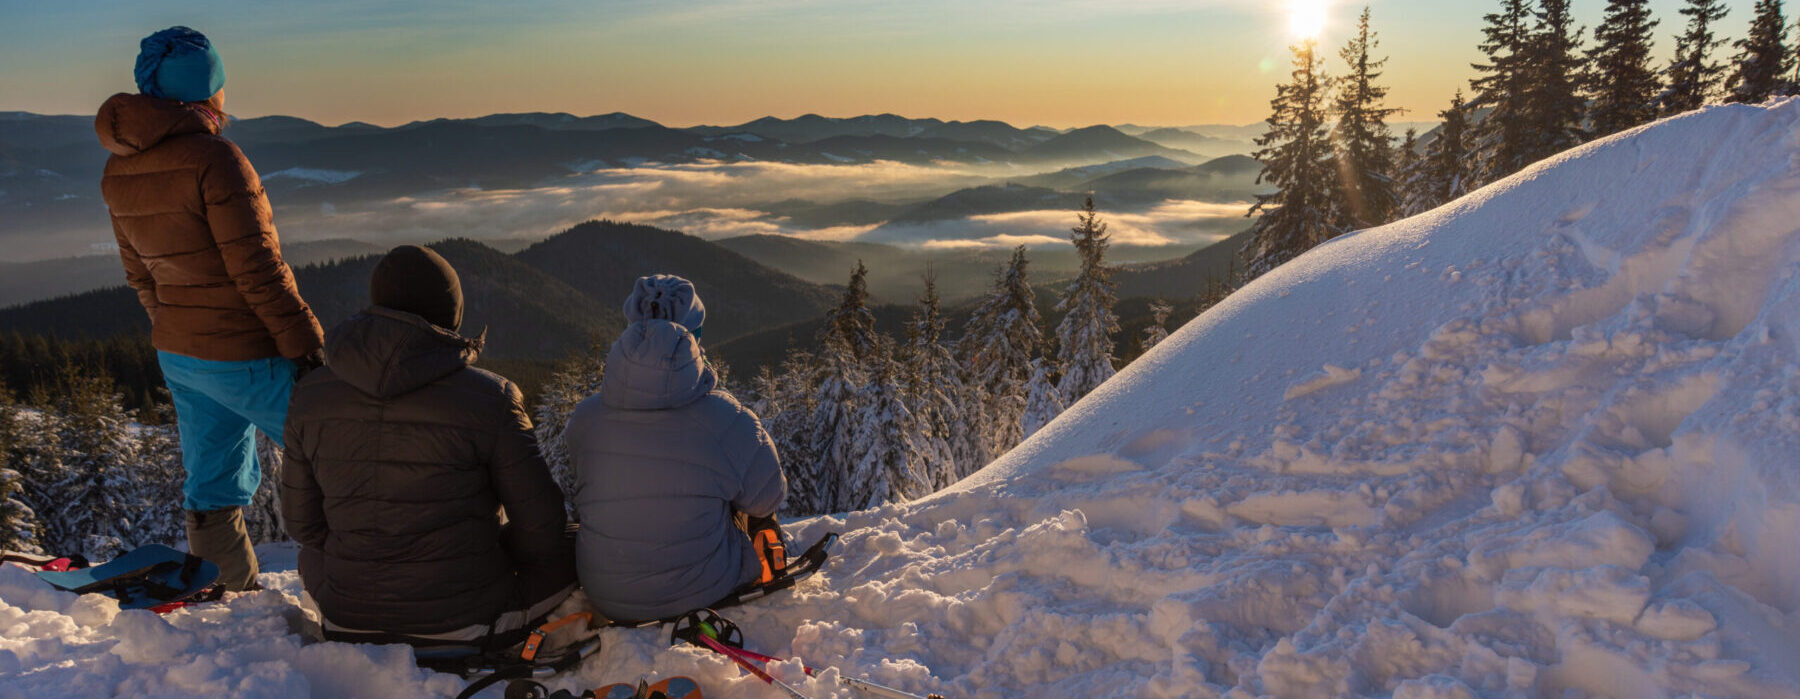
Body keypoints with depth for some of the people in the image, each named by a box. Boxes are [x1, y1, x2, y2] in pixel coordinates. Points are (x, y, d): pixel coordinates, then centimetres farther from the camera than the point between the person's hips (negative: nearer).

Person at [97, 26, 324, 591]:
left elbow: (139, 275, 14)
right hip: (247, 359, -8)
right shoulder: (213, 158, -19)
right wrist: (305, 344, -14)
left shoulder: (118, 172, 6)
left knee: (211, 488, 17)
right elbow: (257, 270, -20)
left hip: (177, 355, 8)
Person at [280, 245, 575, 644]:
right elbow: (540, 524, -10)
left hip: (348, 624, 5)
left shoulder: (311, 395, -4)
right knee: (570, 549, 21)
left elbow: (303, 522, 5)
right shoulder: (488, 399, -17)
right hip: (465, 626, -4)